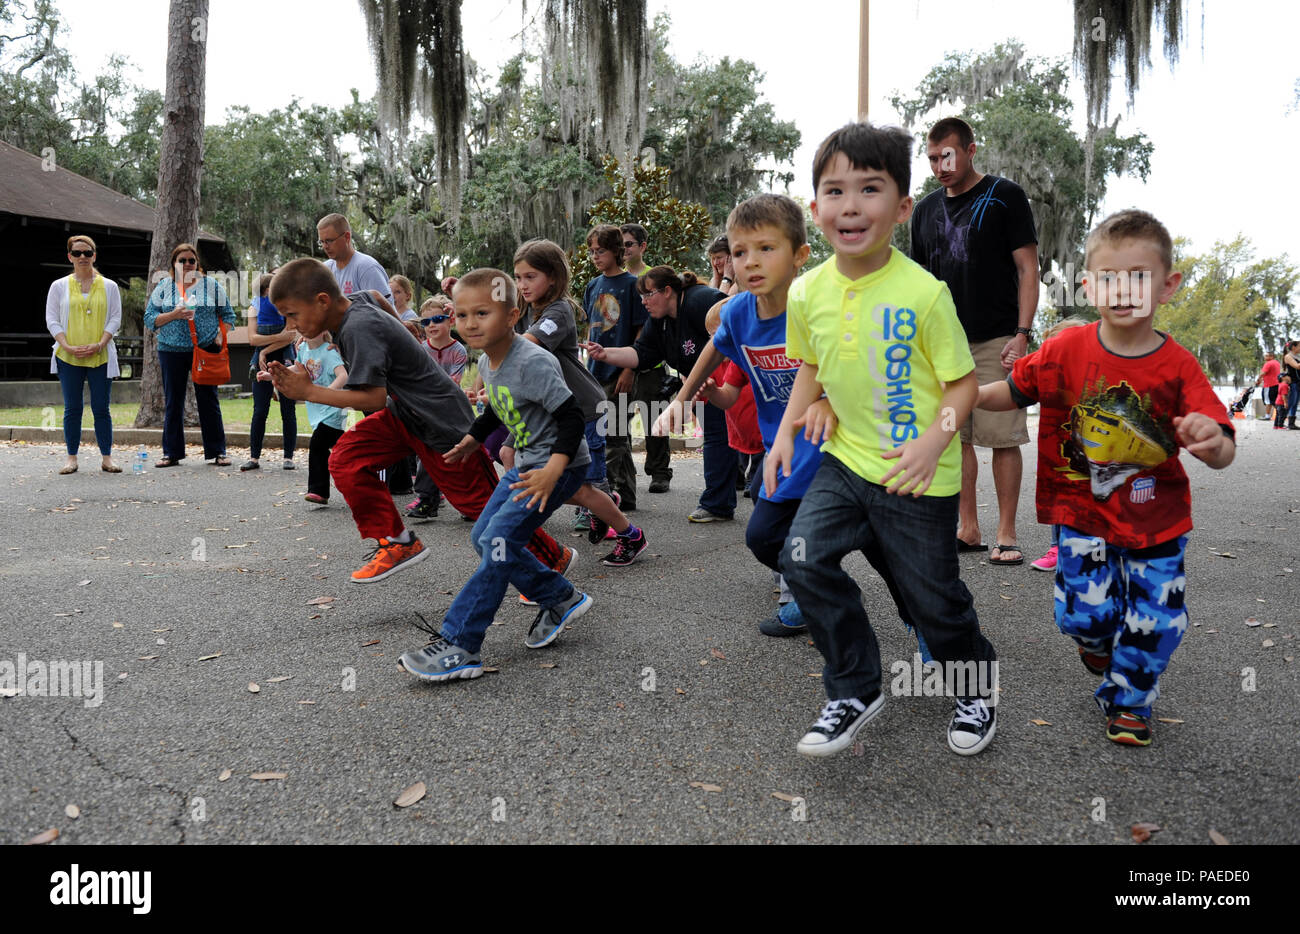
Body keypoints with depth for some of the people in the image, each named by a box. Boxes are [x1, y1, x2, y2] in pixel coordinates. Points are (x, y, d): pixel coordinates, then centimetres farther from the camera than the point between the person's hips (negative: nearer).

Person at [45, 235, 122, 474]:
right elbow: (52, 320, 5)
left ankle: (106, 457, 6)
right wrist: (67, 347, -10)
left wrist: (99, 344, -11)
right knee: (72, 408, 3)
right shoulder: (59, 286, 8)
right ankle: (71, 457, 10)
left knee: (101, 408, 0)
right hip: (68, 357, 1)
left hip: (100, 356, -1)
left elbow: (115, 319, 3)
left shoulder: (109, 286, 8)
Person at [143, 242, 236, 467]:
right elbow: (149, 319, 4)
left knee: (208, 401, 2)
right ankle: (172, 453, 13)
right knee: (172, 402, 5)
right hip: (172, 351, 1)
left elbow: (228, 314, 7)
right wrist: (173, 315, -12)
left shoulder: (211, 285, 6)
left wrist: (220, 336, -8)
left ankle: (217, 452, 8)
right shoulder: (163, 286, 8)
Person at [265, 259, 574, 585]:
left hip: (442, 422, -9)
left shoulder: (359, 328, -29)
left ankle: (554, 559, 17)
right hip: (404, 413, 9)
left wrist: (308, 391, -30)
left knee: (481, 501, 0)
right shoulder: (355, 302, -1)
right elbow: (375, 296, 22)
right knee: (345, 460, -5)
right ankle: (397, 543, 6)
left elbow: (374, 399, -32)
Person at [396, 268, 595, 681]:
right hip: (526, 463, 10)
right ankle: (561, 600, 19)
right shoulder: (487, 363, 4)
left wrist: (552, 470, -36)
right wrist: (472, 440, 25)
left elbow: (571, 416, -27)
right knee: (483, 537, 8)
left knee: (499, 541, -17)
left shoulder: (532, 363, -24)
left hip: (561, 464, -10)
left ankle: (458, 646, -13)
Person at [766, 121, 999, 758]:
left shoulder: (923, 292, -18)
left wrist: (935, 441, -27)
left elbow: (963, 382, -11)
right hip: (845, 457, 4)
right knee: (804, 559, -12)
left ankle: (976, 687, 39)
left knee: (931, 598, 7)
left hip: (915, 475, -4)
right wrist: (786, 431, 4)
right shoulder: (808, 292, -4)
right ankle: (855, 691, 8)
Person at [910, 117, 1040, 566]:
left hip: (996, 341, -5)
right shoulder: (926, 209, 14)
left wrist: (1021, 334, -12)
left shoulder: (1005, 196, 0)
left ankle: (1006, 534, 4)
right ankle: (968, 529, 16)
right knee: (956, 436, 7)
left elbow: (1027, 268, -3)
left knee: (1003, 437, -4)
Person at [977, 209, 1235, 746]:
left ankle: (1128, 700, 30)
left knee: (1157, 620, 4)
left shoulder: (1178, 367, -12)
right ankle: (1098, 640, 38)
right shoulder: (1066, 350, -9)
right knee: (1086, 612, -1)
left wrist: (1211, 442, -38)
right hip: (1083, 511, 0)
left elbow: (1223, 454, -14)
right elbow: (1013, 391, 4)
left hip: (1156, 517, 0)